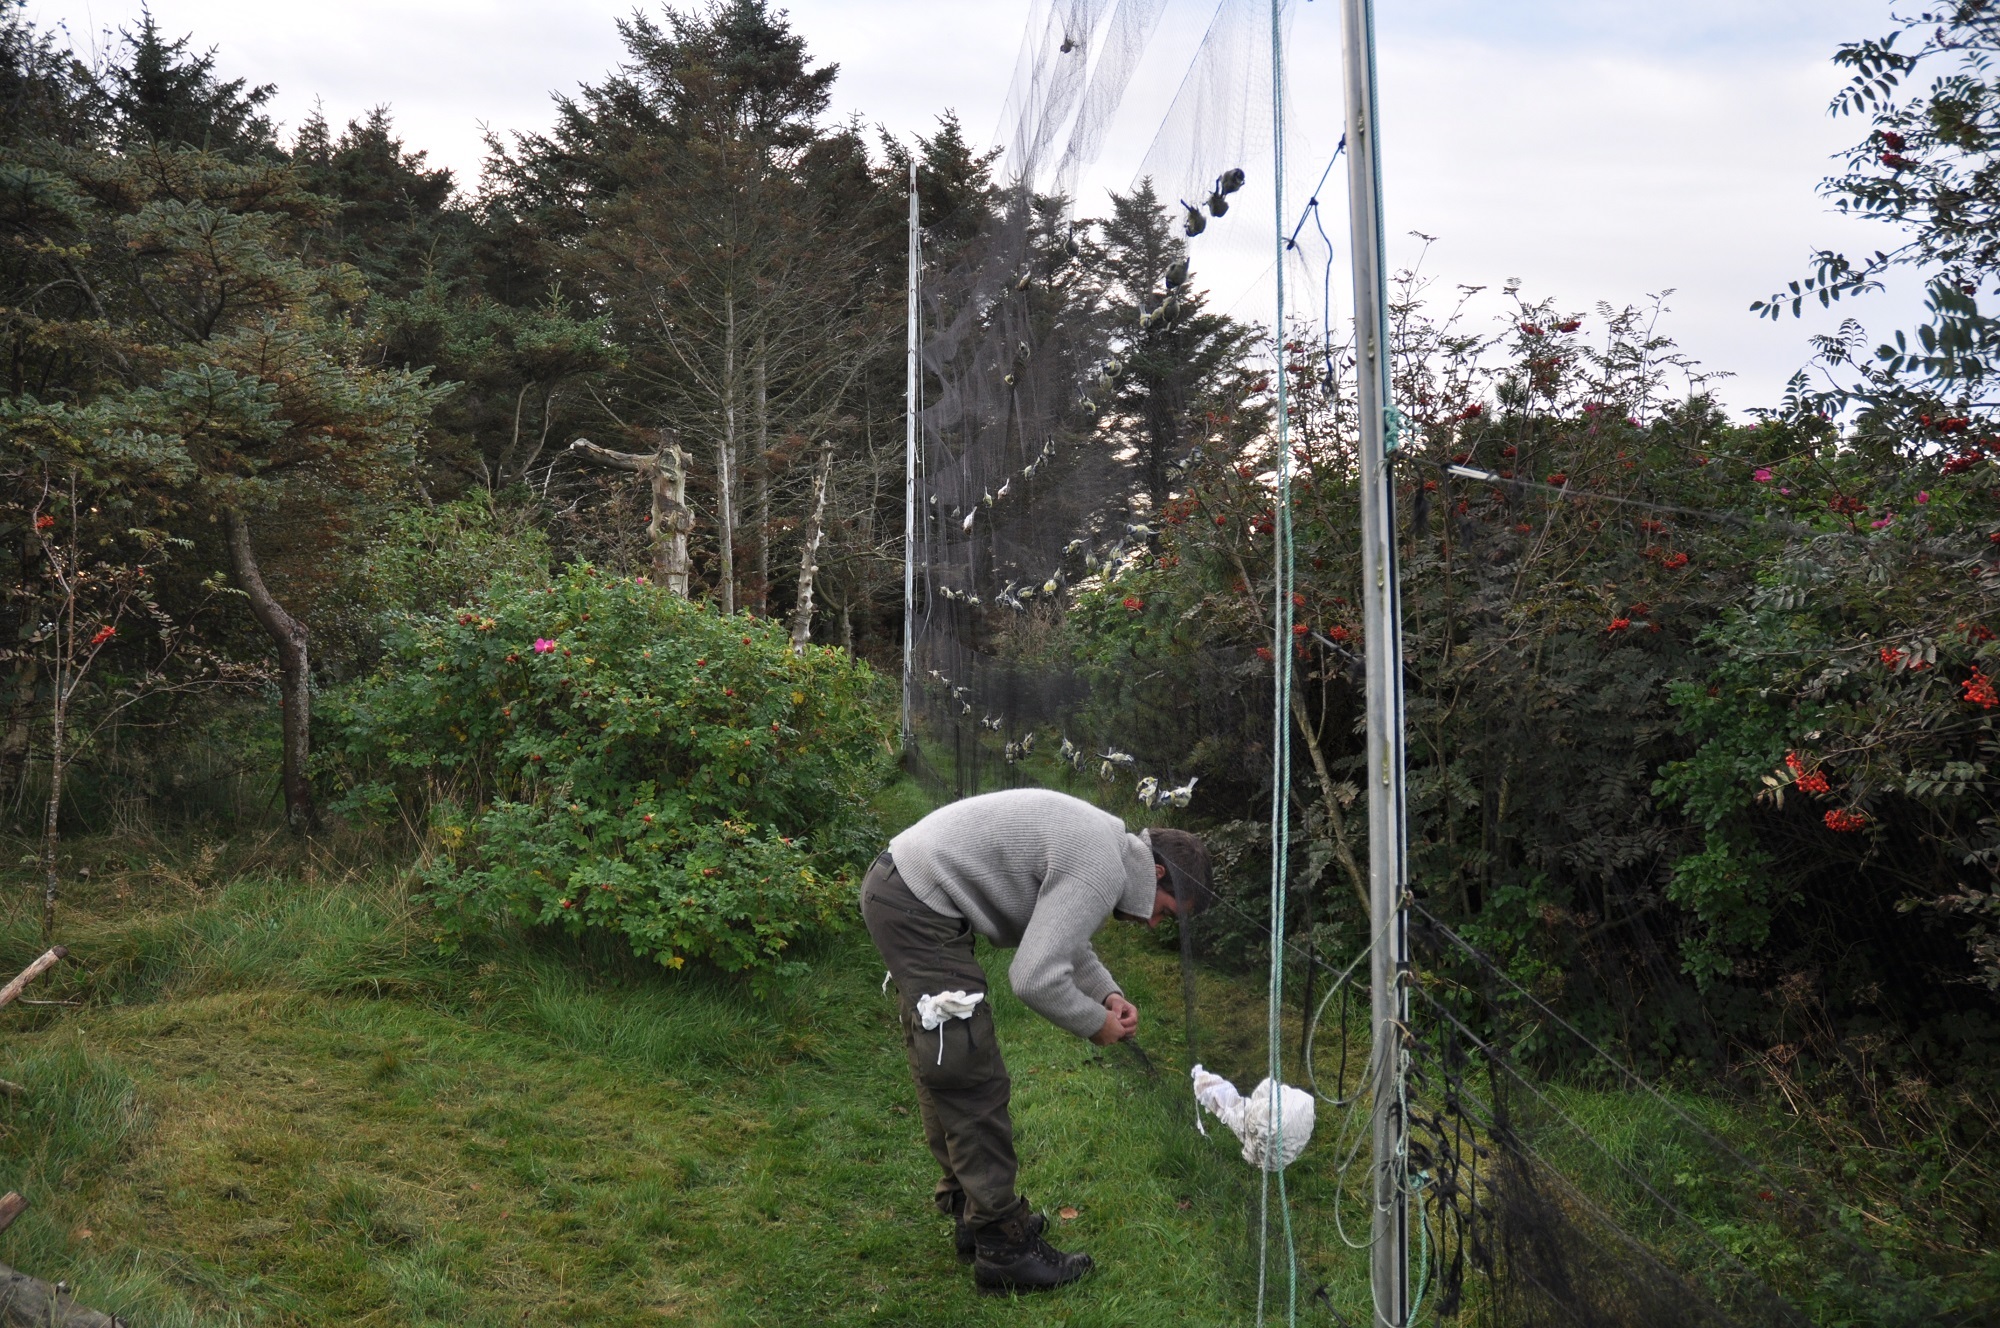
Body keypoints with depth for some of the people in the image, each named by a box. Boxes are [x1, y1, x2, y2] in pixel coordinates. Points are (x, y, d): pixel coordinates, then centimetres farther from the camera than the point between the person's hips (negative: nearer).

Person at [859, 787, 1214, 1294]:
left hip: (896, 883, 11)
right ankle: (1002, 1247, 4)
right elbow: (1035, 980, -24)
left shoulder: (1105, 838, 12)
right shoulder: (1100, 873, -19)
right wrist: (1095, 1024, -7)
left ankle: (968, 1208, 33)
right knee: (973, 1081, -5)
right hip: (920, 909, -11)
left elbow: (1059, 936, 23)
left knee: (941, 1070, 20)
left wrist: (1107, 992, 9)